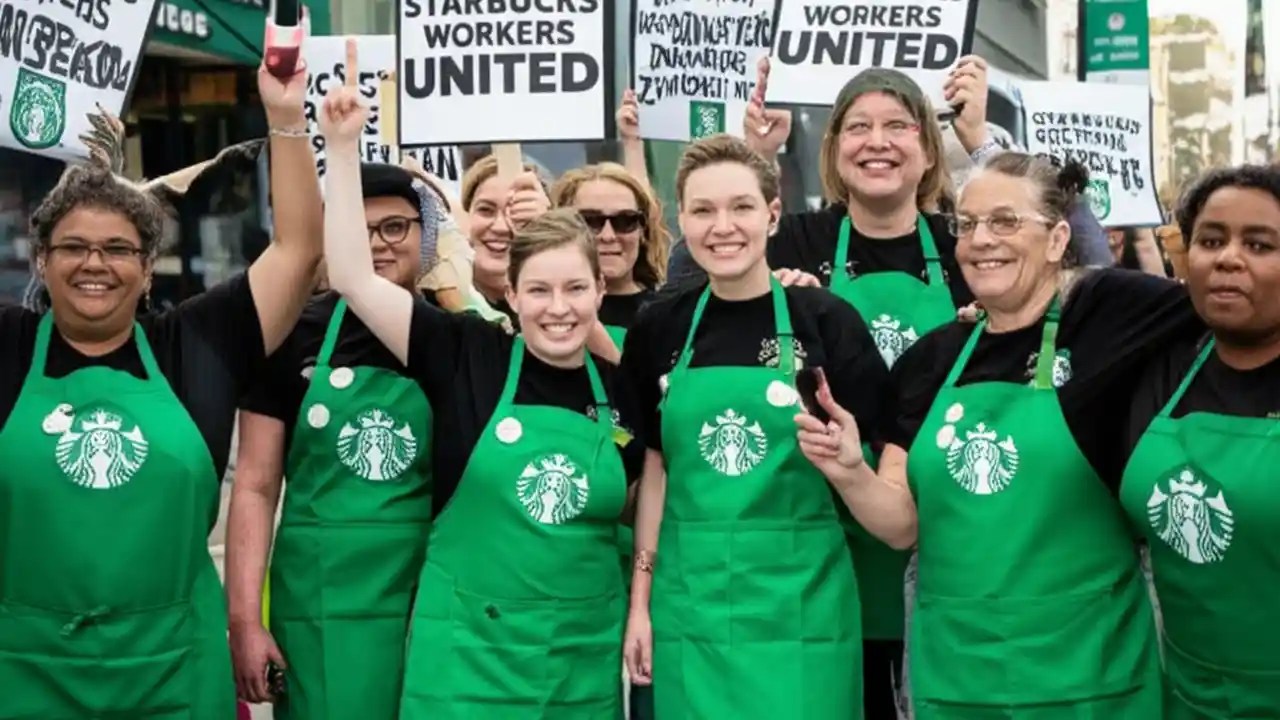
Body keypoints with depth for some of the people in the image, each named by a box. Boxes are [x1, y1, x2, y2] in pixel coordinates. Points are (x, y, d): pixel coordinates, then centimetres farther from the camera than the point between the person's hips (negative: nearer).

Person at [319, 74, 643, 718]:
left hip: (584, 662, 2)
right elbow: (354, 277, -12)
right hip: (467, 652, -2)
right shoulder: (464, 355, -5)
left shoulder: (622, 391, 1)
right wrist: (343, 148, -16)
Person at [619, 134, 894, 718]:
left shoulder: (826, 320, -5)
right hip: (689, 604, 2)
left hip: (799, 606, -2)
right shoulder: (658, 328, 3)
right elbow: (655, 469, 8)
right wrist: (640, 599, 6)